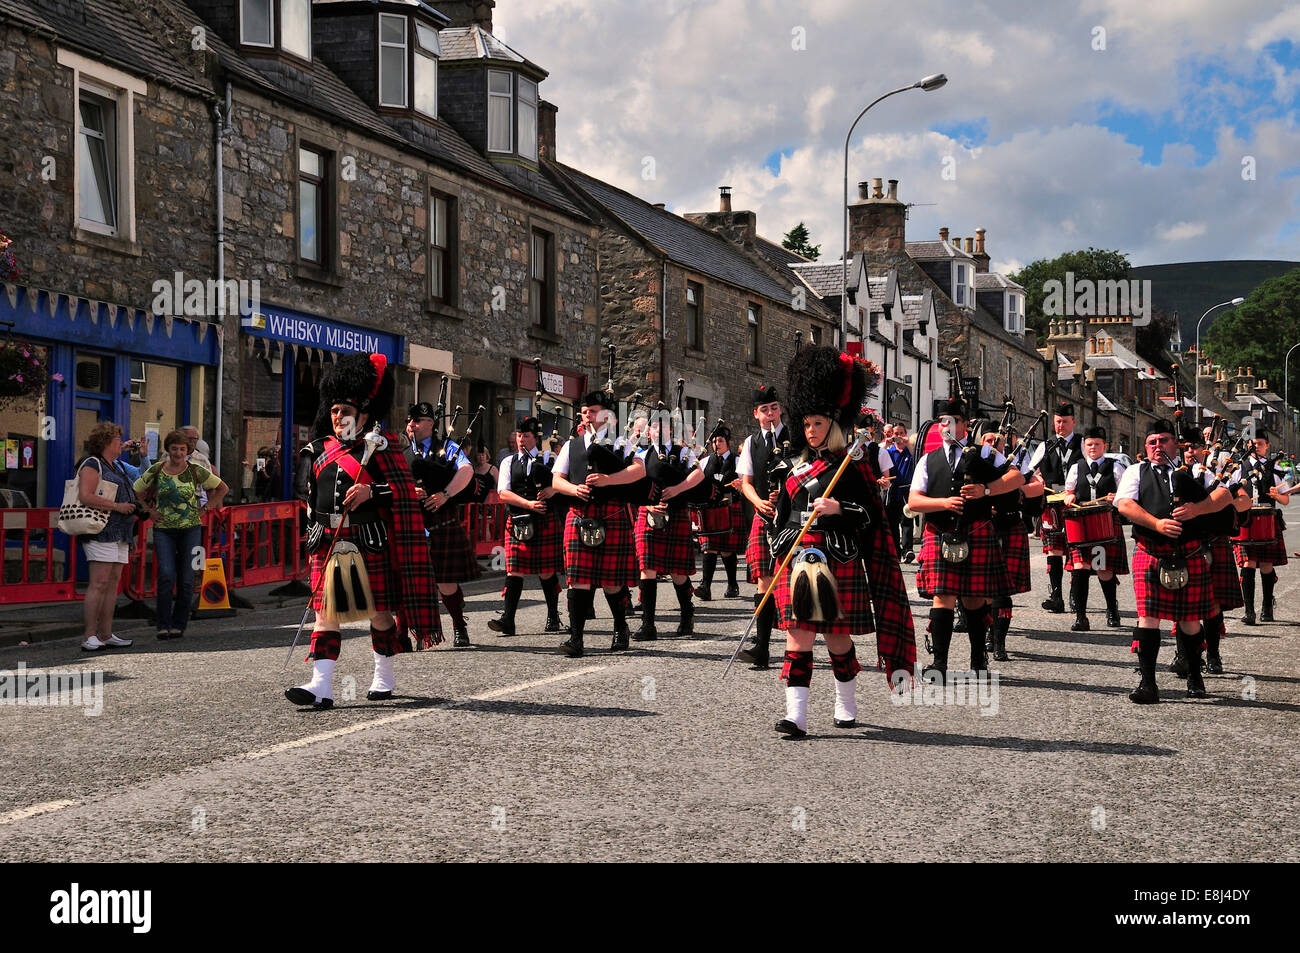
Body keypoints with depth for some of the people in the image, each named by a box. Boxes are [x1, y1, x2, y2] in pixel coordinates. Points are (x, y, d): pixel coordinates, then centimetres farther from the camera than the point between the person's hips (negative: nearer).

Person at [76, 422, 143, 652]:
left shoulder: (115, 466, 22)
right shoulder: (92, 465, -7)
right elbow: (85, 497, -19)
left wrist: (133, 507, 18)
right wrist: (117, 506, -19)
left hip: (119, 534, 10)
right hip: (102, 531, -9)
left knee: (113, 583, 6)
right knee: (99, 583, -14)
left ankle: (105, 635, 8)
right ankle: (89, 637, -15)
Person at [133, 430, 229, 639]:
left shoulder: (195, 471, 0)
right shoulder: (156, 471, 0)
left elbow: (223, 488, 12)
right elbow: (135, 492, 14)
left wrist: (208, 506, 5)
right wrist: (150, 510, 6)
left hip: (190, 529, 1)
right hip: (163, 530, -1)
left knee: (186, 579, 0)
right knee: (166, 576, -15)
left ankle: (179, 624, 11)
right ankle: (163, 625, -9)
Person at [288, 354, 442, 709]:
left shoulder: (380, 447, -2)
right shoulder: (321, 450, 13)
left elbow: (405, 493, -7)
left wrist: (371, 491, -21)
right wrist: (314, 538, 18)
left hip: (370, 544, -4)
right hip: (329, 543, 4)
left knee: (379, 610, 6)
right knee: (325, 611, -5)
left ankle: (384, 676, 22)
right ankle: (321, 685, -10)